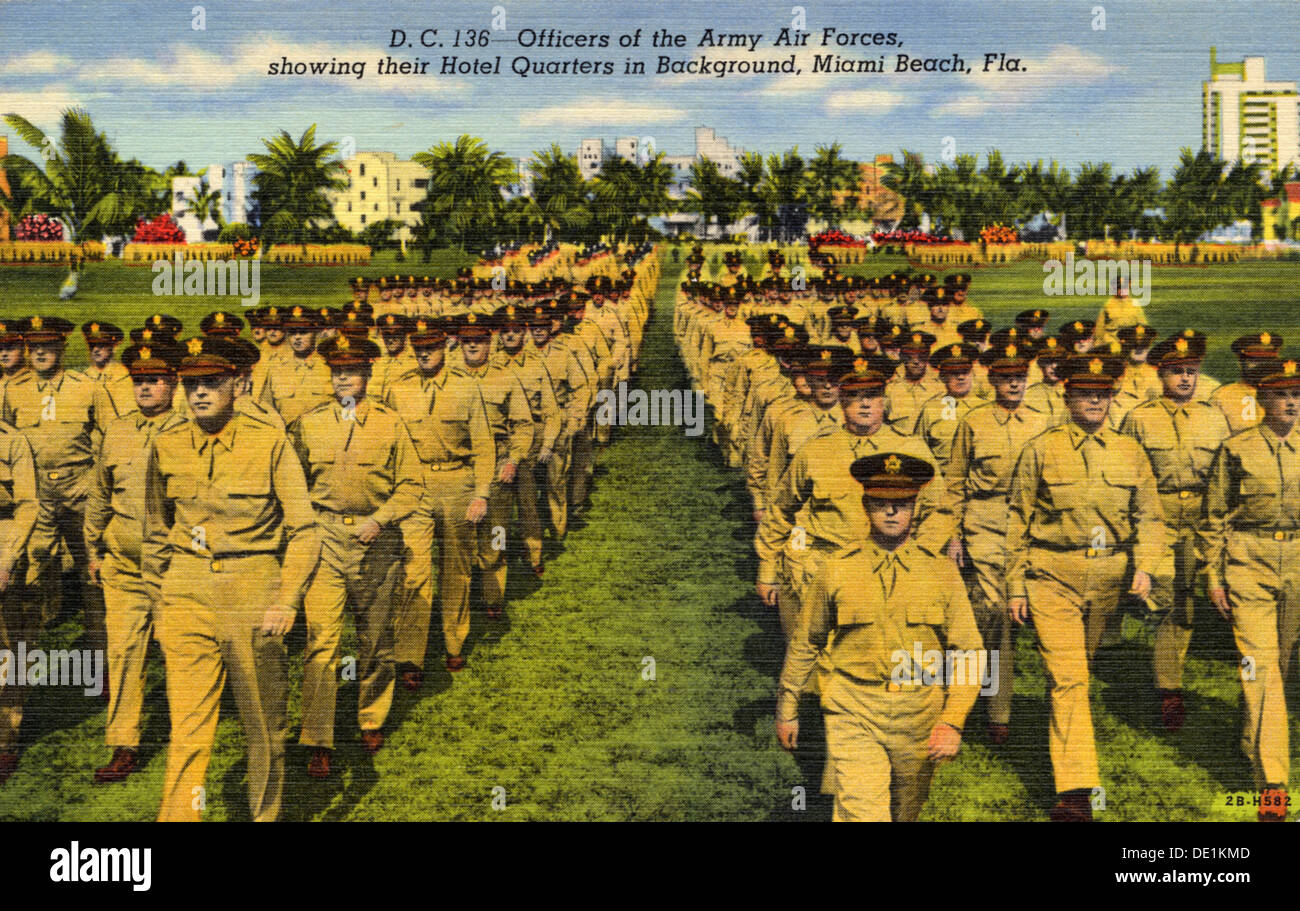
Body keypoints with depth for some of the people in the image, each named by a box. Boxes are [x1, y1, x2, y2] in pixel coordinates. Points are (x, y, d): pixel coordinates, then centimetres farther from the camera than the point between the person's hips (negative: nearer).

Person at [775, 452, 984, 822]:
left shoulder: (940, 569, 0)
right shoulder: (838, 569, -1)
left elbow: (969, 652, 0)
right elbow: (805, 642, 10)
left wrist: (952, 722, -12)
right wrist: (786, 710, 15)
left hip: (919, 717, 2)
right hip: (853, 712, -2)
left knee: (904, 814, 18)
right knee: (860, 812, -17)